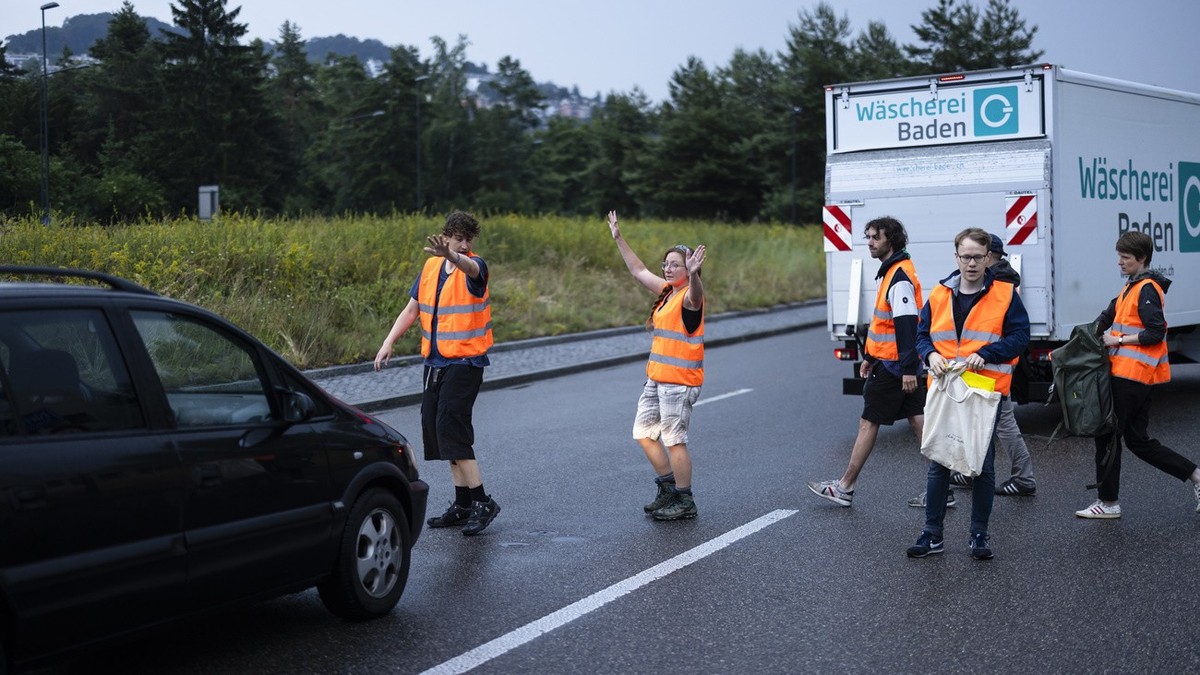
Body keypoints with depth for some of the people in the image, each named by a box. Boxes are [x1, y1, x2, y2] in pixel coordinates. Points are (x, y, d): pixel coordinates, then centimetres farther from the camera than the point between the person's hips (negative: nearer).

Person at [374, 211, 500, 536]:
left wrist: (452, 256, -59)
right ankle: (463, 504, 19)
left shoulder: (474, 267, -10)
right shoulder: (431, 267, 8)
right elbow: (412, 309, 16)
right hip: (435, 362, 7)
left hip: (465, 361, -7)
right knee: (435, 427, 9)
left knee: (451, 427, -16)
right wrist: (388, 343, 5)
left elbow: (469, 266, -36)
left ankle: (483, 503, -8)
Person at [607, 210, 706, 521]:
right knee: (643, 431, 15)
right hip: (656, 378, 10)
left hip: (679, 381, -10)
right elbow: (639, 271, 24)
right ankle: (668, 488, 26)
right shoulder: (667, 291, 12)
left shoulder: (690, 296, -13)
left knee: (674, 440, -5)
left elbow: (695, 296, -38)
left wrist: (693, 274, -58)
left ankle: (685, 502, 6)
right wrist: (619, 239, 24)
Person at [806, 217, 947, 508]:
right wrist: (869, 356, 26)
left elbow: (907, 325, -23)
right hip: (898, 363, 10)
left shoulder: (900, 277, -17)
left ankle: (844, 488, 8)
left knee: (868, 422, -1)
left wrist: (908, 368, -25)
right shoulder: (890, 272, 15)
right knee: (917, 420, 9)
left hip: (892, 365, -10)